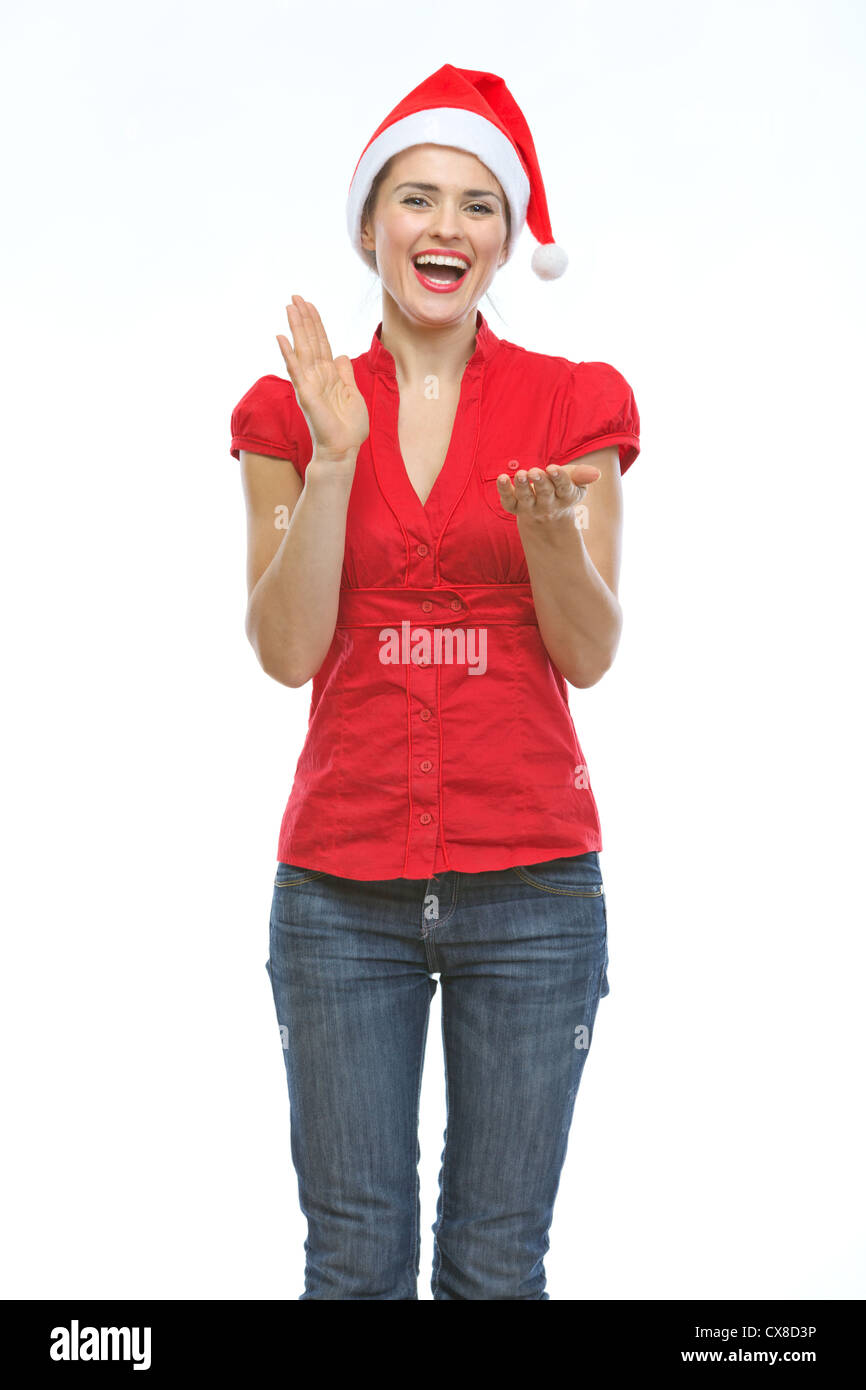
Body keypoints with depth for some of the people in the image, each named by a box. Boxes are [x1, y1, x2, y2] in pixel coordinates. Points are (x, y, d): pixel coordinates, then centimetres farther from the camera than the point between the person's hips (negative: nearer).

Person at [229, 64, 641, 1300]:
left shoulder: (575, 404, 3)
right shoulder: (294, 411, 5)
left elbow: (590, 655, -2)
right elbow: (287, 650, -5)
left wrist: (550, 527, -22)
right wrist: (335, 455, -14)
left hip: (530, 877, 0)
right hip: (343, 881, 1)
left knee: (497, 1263, 6)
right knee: (354, 1259, 6)